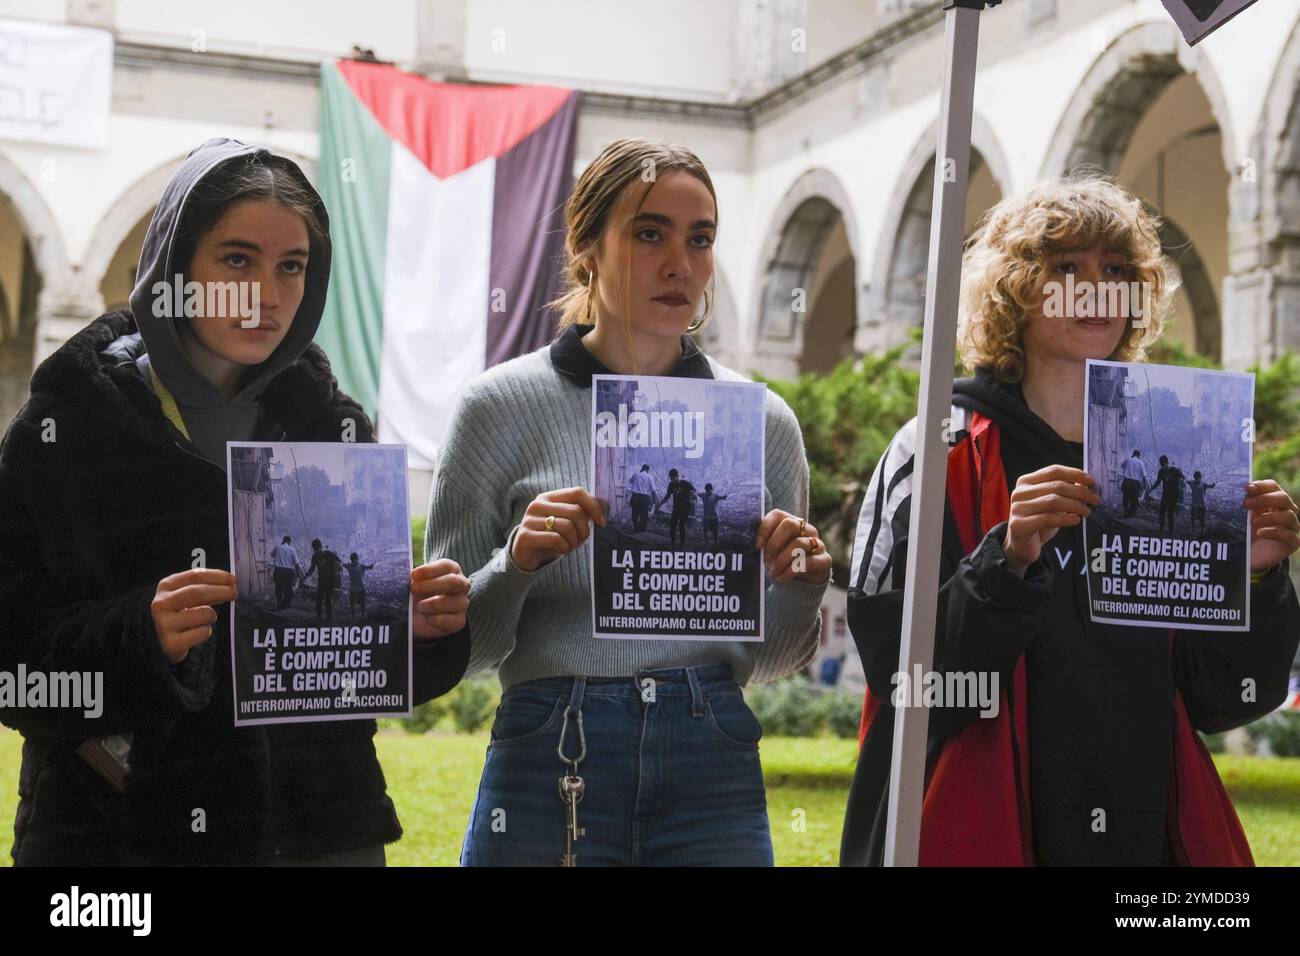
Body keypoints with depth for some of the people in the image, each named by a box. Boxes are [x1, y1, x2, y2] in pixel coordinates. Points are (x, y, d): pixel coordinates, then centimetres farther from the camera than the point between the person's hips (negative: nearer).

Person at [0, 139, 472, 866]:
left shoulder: (335, 426, 3)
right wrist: (137, 636, -27)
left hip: (322, 829, 3)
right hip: (121, 835, -3)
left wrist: (424, 626, -13)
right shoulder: (64, 428, -6)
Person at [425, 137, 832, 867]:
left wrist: (799, 588, -7)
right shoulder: (503, 405, -2)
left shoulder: (764, 422, 6)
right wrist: (516, 563, -17)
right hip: (548, 765, -2)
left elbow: (771, 658, 13)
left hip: (715, 778, 2)